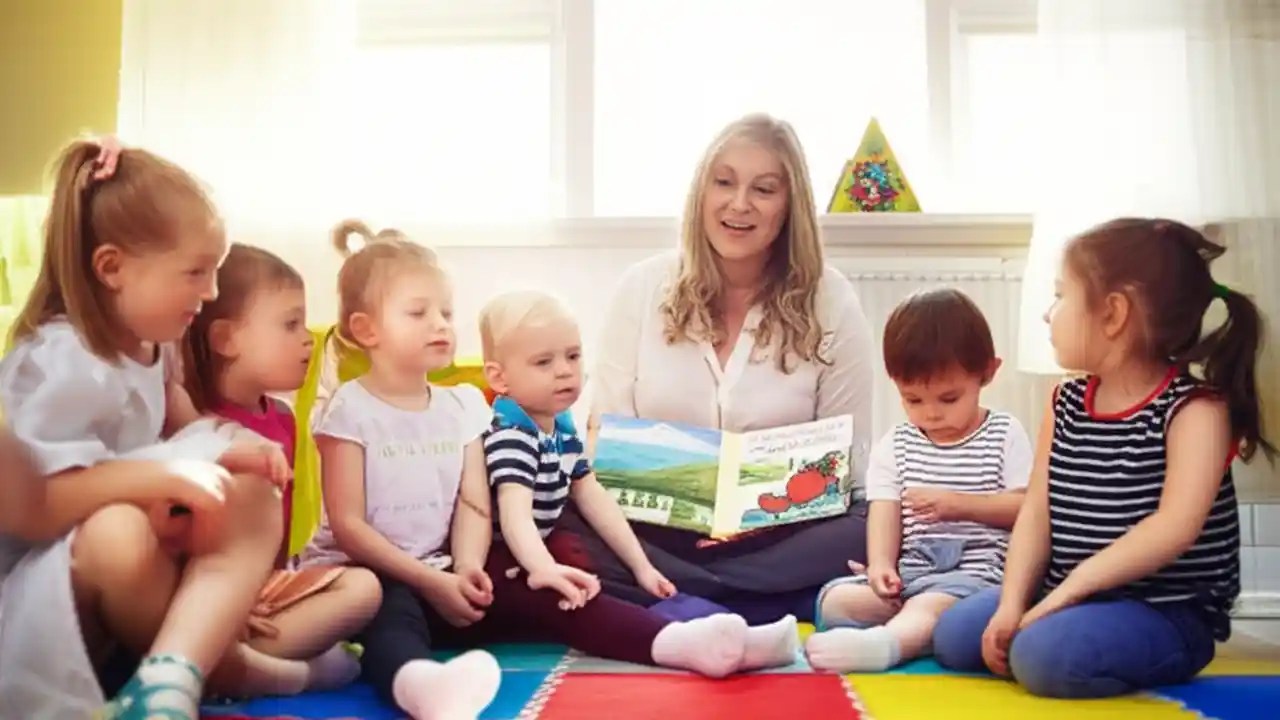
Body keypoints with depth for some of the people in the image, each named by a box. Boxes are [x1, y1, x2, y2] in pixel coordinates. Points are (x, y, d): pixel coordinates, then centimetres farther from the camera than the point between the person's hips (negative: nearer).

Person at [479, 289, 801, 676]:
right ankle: (676, 642, -61)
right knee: (557, 598, -36)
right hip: (500, 563, -10)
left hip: (541, 551, 10)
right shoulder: (510, 436, -21)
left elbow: (593, 497, 12)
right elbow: (514, 512, -37)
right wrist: (545, 569, -55)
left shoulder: (562, 427, 8)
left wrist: (640, 564, 9)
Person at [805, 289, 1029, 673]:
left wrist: (958, 503, -13)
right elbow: (885, 511, 2)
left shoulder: (1005, 435, 5)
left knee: (932, 604, -38)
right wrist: (881, 565, -15)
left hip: (972, 572, -5)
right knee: (836, 598, -18)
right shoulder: (895, 446, 14)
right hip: (907, 571, 5)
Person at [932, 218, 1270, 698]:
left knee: (1046, 655, -31)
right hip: (1070, 596, 6)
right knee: (953, 636, -4)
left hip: (1166, 610, -6)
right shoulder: (1066, 402, 7)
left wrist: (1073, 587, -25)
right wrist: (1012, 602, -11)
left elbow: (1176, 527, -24)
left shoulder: (1195, 406, -12)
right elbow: (1037, 511, 1)